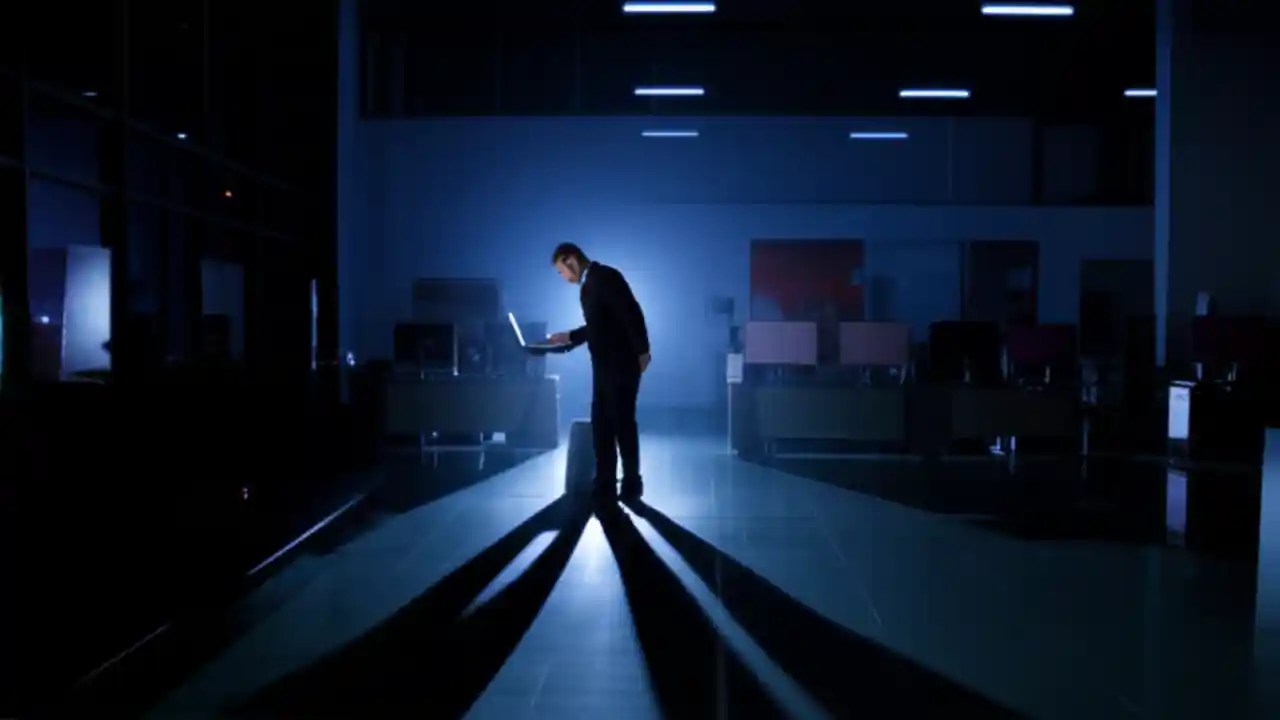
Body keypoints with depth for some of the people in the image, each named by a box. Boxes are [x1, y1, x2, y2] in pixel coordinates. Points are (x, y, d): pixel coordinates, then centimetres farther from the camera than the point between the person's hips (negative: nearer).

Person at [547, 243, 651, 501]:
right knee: (601, 424, 8)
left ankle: (631, 484, 7)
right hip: (603, 366, 9)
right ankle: (605, 484, 13)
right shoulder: (588, 285, 15)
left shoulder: (606, 276, -13)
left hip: (622, 364, -9)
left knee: (623, 423, -2)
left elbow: (632, 314, -19)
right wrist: (569, 337, 23)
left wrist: (642, 351, -20)